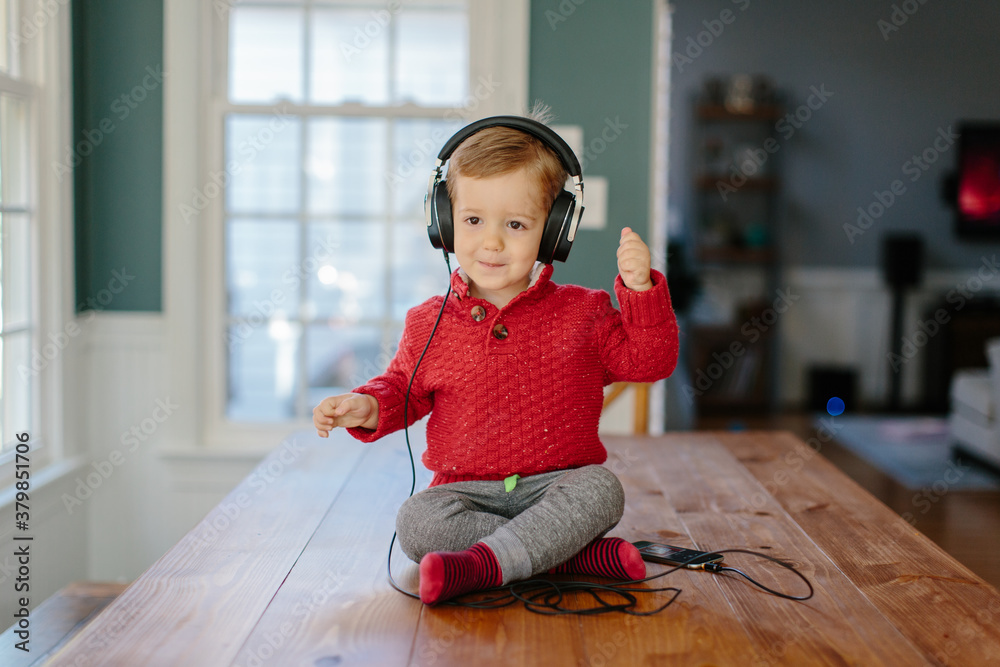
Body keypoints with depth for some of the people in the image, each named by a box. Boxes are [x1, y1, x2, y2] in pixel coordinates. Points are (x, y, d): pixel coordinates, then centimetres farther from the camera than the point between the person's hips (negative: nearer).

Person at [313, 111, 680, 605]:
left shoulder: (581, 312, 1)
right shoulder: (429, 324, 3)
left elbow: (650, 360, -1)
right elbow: (405, 388, 17)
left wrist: (641, 290, -15)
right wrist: (368, 406, -4)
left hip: (558, 484, -1)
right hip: (468, 490, 1)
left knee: (601, 488, -30)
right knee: (416, 521, -27)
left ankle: (481, 564, -36)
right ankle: (578, 553, -28)